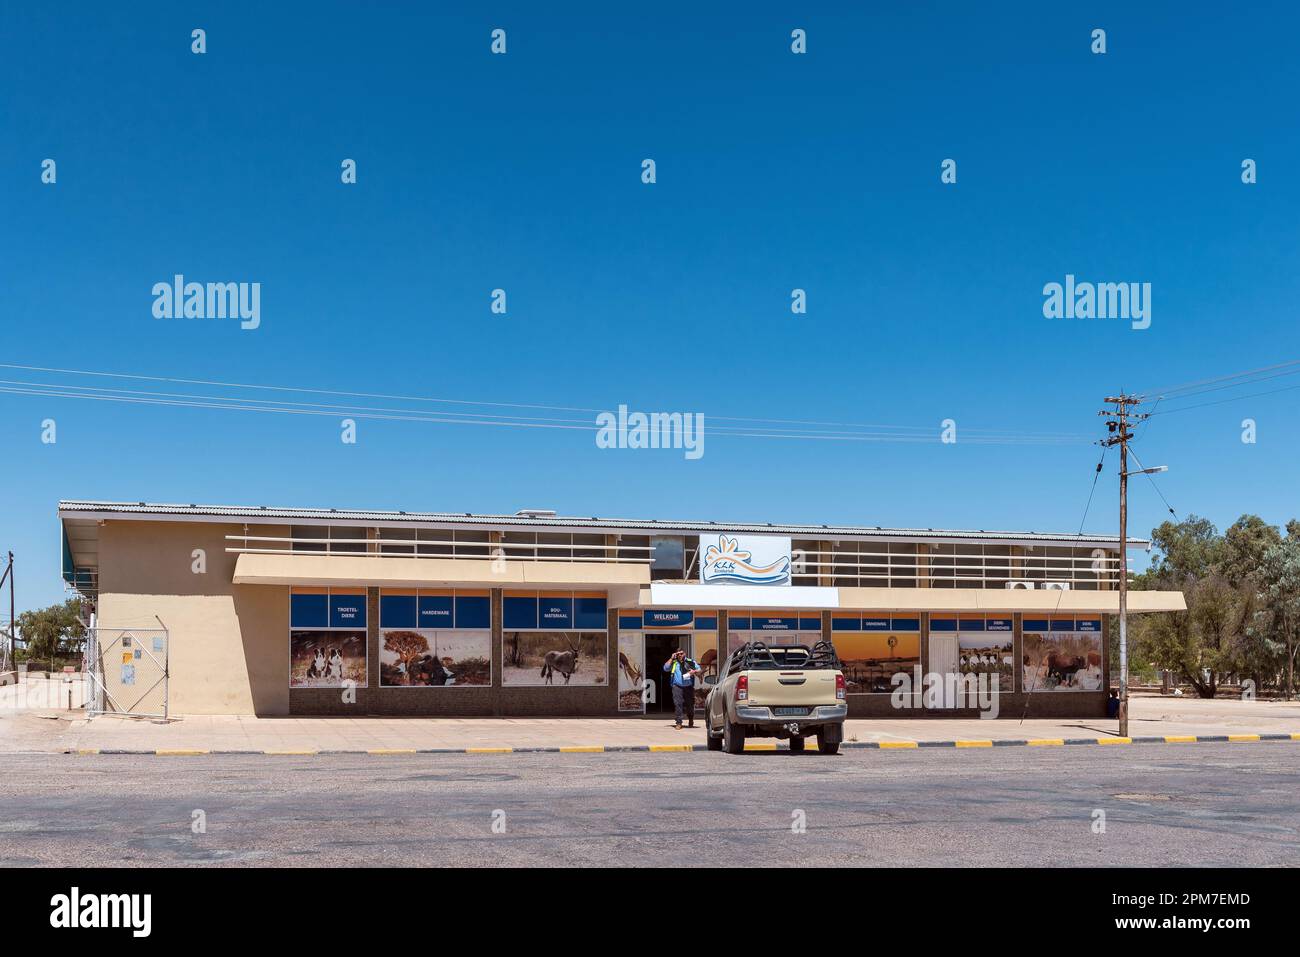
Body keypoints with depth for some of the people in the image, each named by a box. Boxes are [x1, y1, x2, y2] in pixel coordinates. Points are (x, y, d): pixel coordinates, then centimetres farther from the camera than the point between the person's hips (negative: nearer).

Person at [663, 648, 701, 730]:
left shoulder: (691, 662, 10)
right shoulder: (673, 663, 11)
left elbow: (699, 671, 12)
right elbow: (665, 668, 0)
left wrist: (694, 672, -11)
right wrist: (672, 658, 0)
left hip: (689, 687, 0)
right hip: (677, 686, 0)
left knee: (689, 705, 7)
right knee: (678, 704, -12)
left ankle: (691, 721, 33)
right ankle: (679, 723, -10)